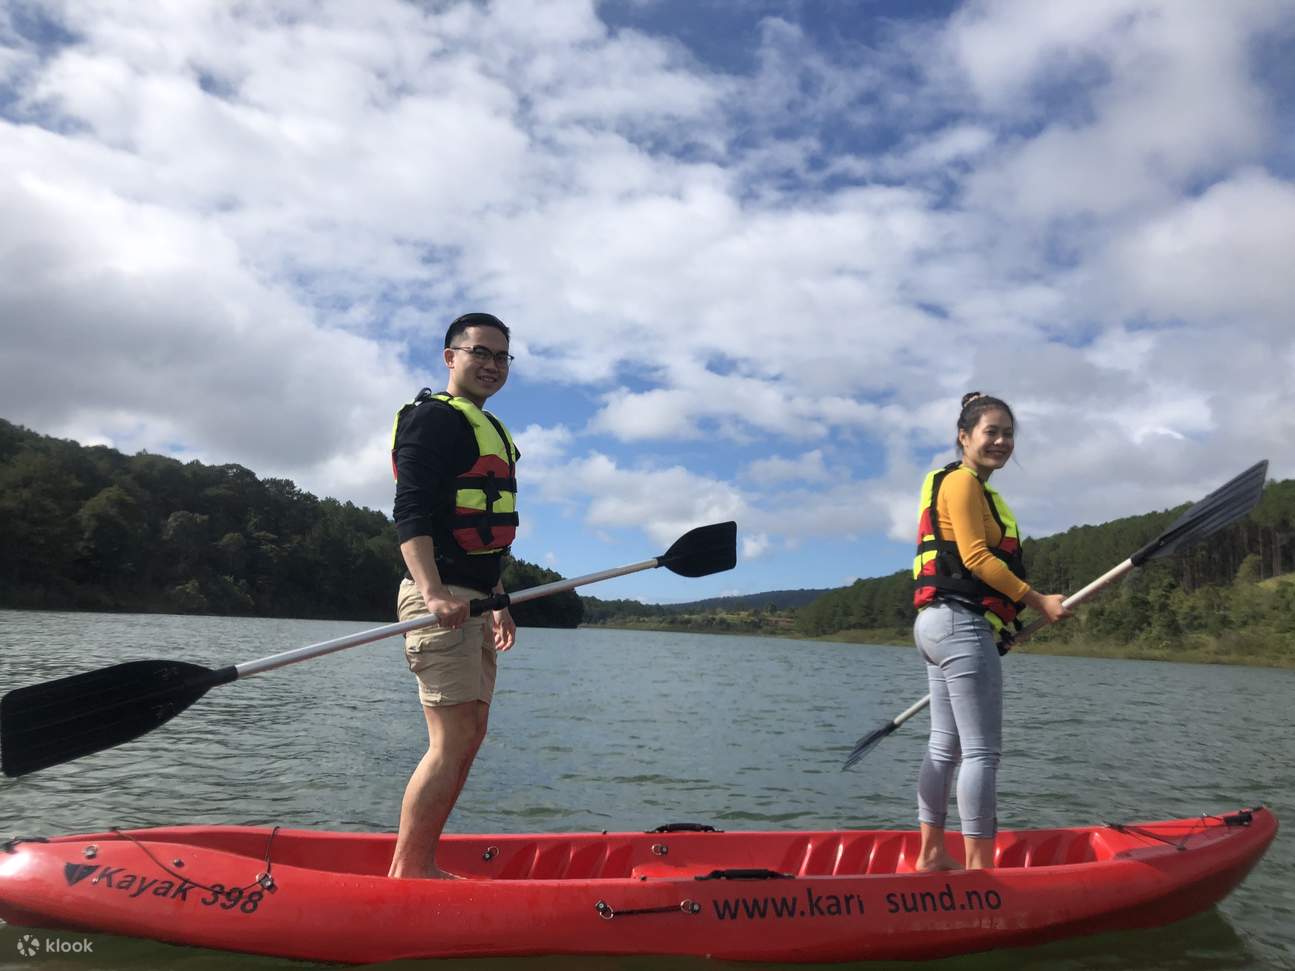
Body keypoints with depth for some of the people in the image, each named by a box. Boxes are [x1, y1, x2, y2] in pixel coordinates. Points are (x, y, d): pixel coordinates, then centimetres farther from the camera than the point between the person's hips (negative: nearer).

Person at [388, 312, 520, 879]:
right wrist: (433, 592, -31)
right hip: (441, 602, -10)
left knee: (469, 738, 10)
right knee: (453, 741, -12)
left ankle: (419, 866, 17)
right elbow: (410, 514, -19)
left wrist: (497, 602, 25)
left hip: (471, 603, 10)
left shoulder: (488, 429, 24)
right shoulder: (435, 418, -6)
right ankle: (405, 872, -2)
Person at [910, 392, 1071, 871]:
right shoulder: (962, 481, -7)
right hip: (962, 623, -10)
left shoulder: (973, 488, 22)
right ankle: (978, 867, -4)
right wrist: (1039, 601, -11)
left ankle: (931, 854, 20)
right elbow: (975, 555, -15)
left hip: (940, 624, 10)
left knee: (945, 747, 13)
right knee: (983, 752, -8)